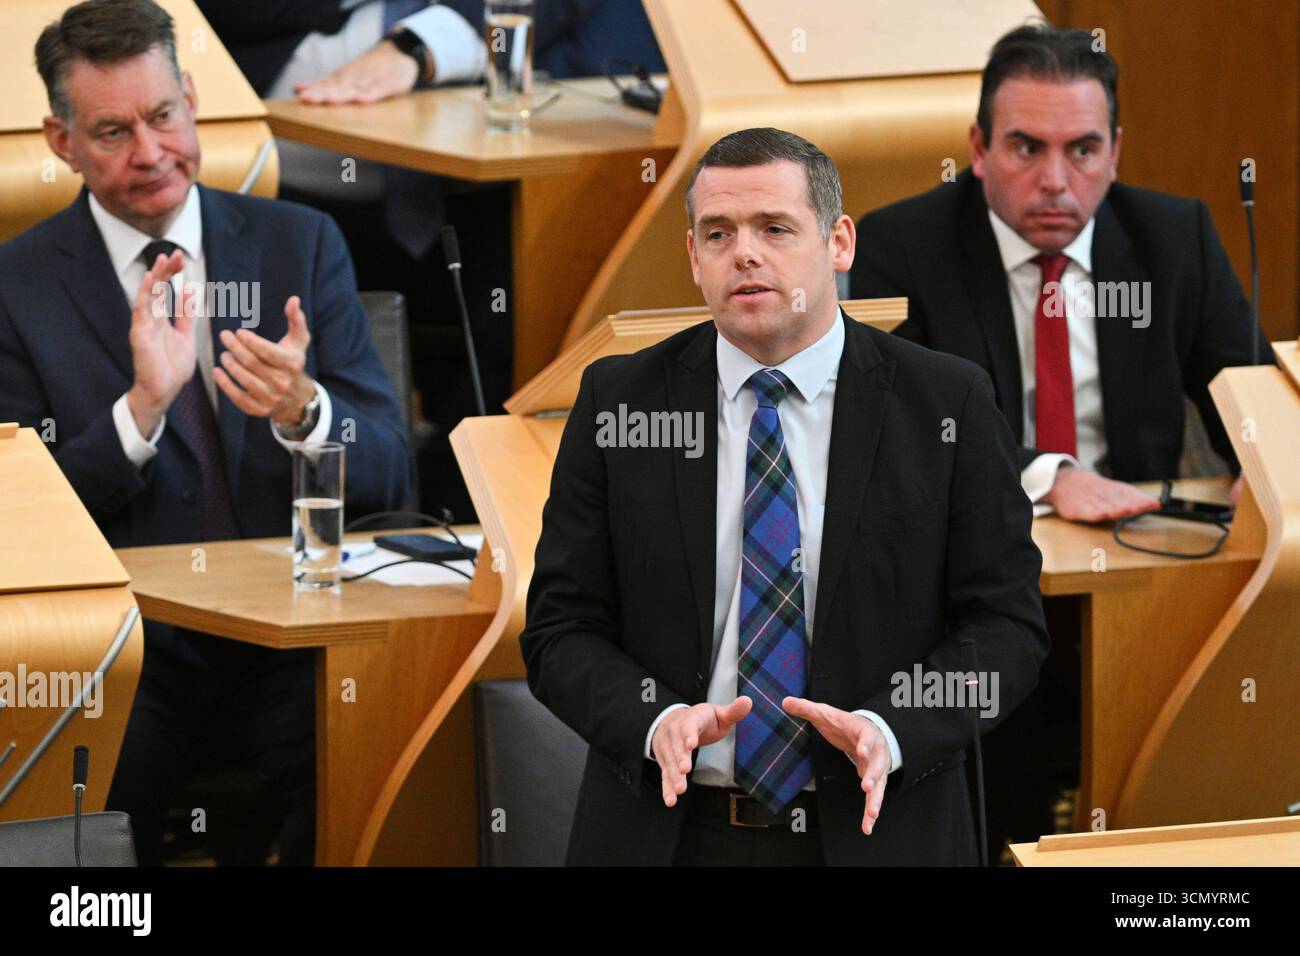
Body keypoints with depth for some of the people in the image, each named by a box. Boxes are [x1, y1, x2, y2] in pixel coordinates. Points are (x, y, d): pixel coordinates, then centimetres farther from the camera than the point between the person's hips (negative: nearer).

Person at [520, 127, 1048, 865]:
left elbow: (1007, 624, -4)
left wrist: (889, 731, -19)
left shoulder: (946, 404, -3)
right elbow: (562, 629, -1)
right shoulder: (618, 401, 0)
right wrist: (656, 721, -18)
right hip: (669, 831, 1)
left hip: (873, 829, -1)